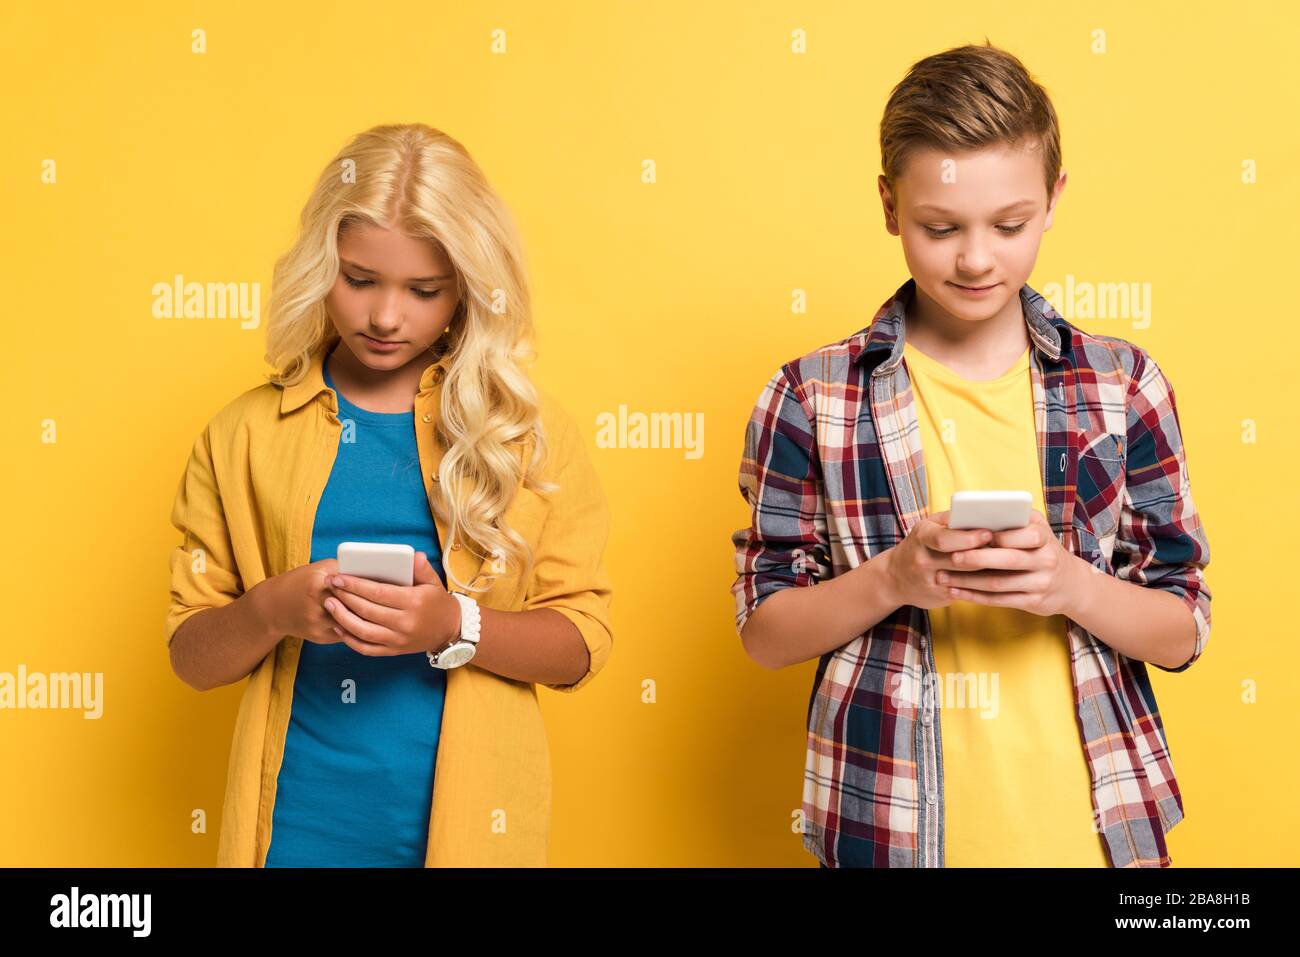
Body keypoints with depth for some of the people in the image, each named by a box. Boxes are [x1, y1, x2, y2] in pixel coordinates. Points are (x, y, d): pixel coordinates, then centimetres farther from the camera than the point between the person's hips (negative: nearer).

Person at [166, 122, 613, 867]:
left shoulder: (529, 433, -1)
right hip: (298, 824, 1)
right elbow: (193, 655, 4)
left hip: (468, 822, 0)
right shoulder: (246, 435, 2)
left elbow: (580, 644, -2)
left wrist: (453, 625, -19)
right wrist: (271, 610, -17)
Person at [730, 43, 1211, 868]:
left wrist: (1073, 584, -18)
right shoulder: (813, 397, -4)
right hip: (887, 827, -1)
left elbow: (1183, 633, 1)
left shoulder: (1123, 383, -1)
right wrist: (891, 577, -19)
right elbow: (763, 631, -2)